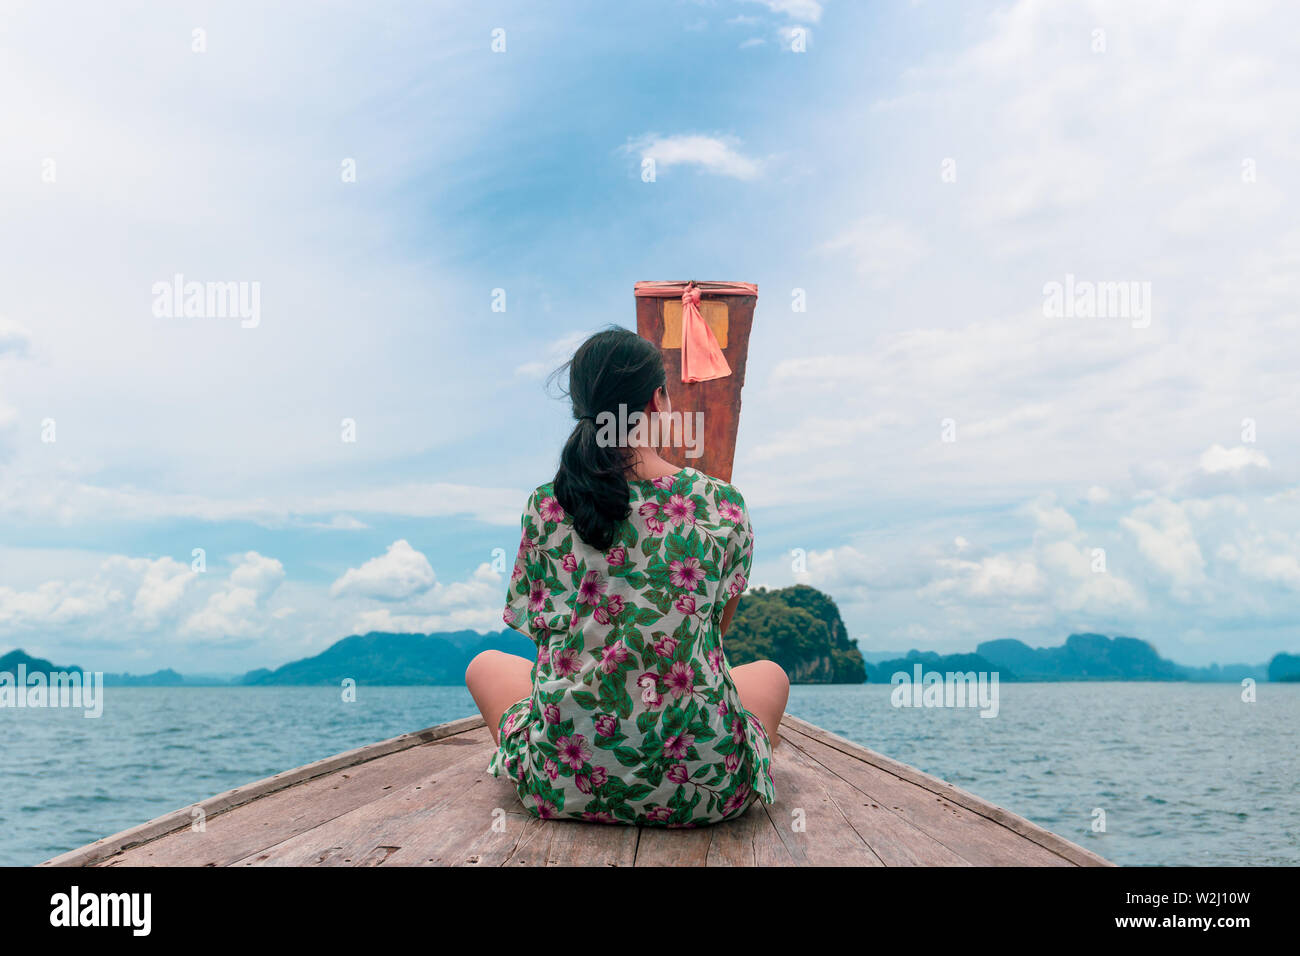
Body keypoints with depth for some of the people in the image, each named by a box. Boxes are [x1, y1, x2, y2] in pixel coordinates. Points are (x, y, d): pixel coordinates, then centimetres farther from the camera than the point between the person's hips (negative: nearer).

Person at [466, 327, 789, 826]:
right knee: (770, 673, 34)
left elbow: (531, 621, 7)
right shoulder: (723, 503, -7)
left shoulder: (546, 506, -7)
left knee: (486, 665, 31)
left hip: (567, 781, 0)